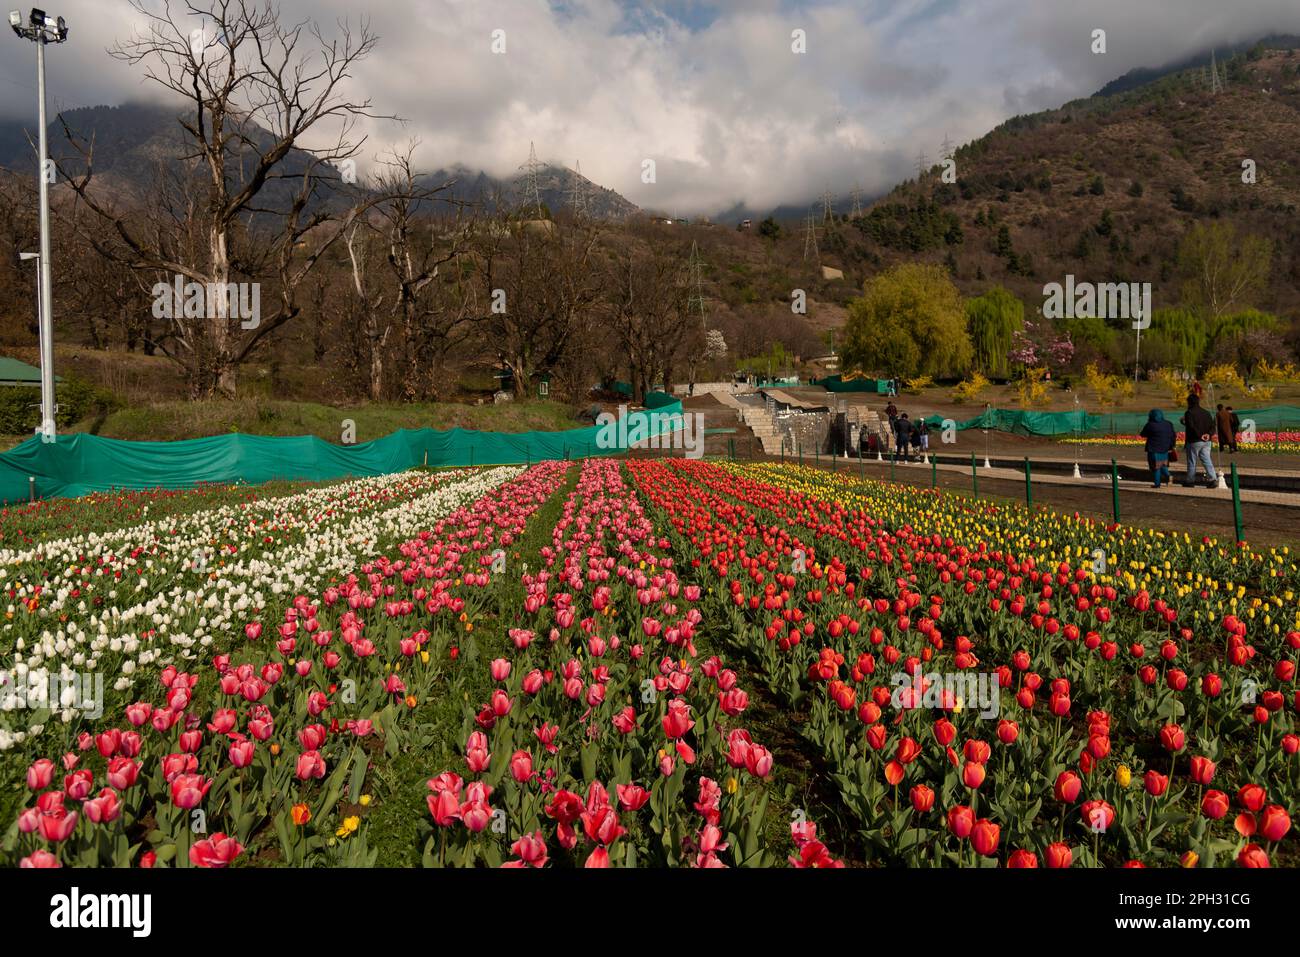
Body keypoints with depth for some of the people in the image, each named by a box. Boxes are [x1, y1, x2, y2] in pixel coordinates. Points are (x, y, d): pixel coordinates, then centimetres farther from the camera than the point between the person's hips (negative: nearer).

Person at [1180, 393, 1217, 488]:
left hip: (1194, 441, -6)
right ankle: (1213, 479, -5)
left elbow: (1191, 427, -21)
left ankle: (1190, 481, 11)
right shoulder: (1206, 413, 13)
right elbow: (1212, 426, 9)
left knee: (1192, 462, 4)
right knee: (1207, 460, 6)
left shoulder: (1189, 413, -10)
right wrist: (1209, 434, -6)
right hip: (1206, 441, 6)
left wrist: (1200, 435, -15)